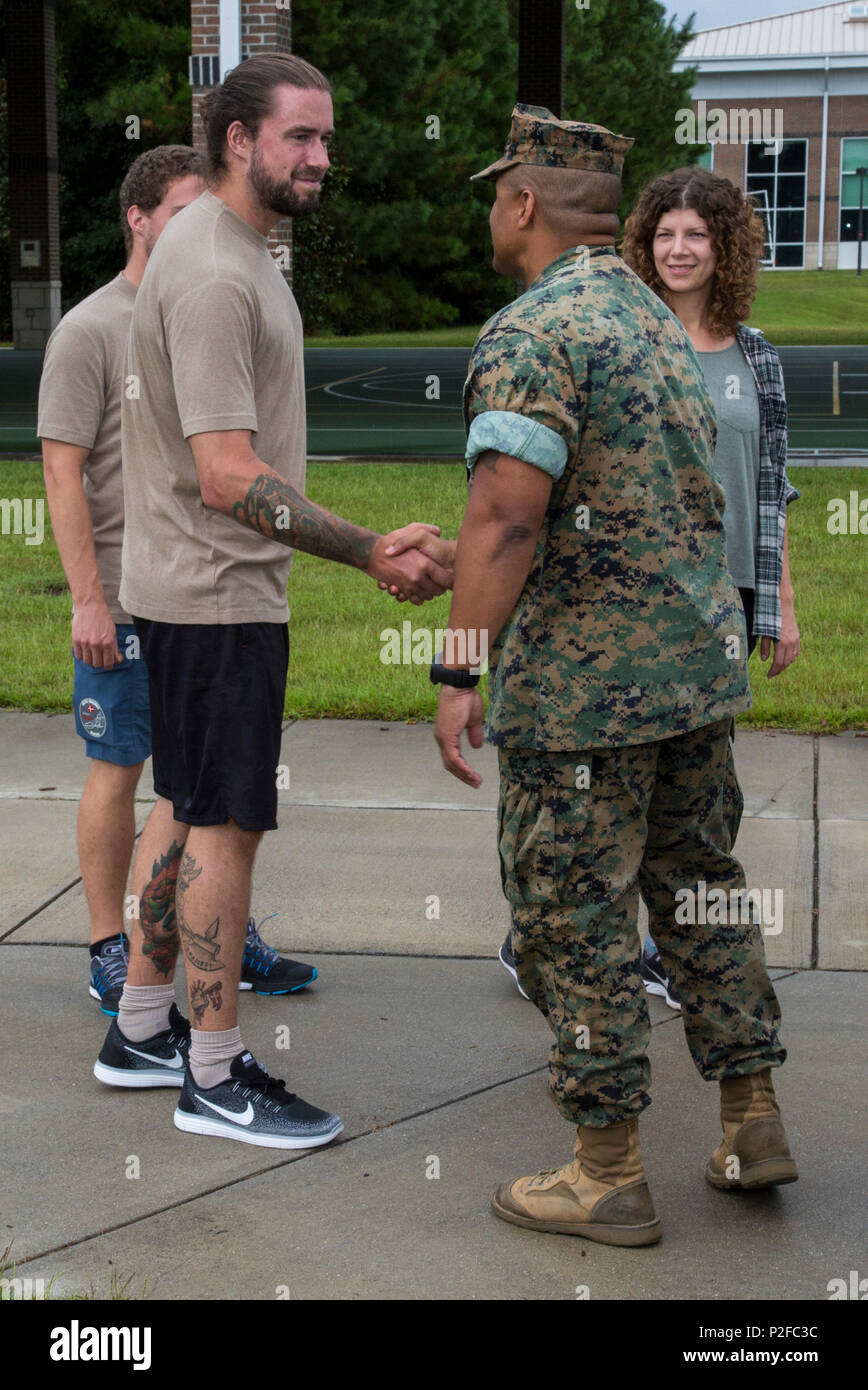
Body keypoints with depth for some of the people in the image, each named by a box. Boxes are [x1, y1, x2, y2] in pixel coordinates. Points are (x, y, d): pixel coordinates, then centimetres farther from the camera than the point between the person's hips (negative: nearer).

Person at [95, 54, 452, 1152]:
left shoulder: (221, 250, 14)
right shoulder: (214, 274, -20)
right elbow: (229, 476, -27)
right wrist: (371, 554, -27)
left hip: (186, 586, 11)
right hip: (216, 595, -11)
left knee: (185, 806, 16)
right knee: (226, 822, -4)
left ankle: (142, 1030, 28)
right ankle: (215, 1078, 6)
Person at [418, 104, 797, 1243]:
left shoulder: (531, 334, -15)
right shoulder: (662, 324, 15)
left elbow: (508, 520, -24)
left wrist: (459, 672, -20)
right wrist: (452, 556, 26)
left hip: (584, 680, -9)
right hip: (701, 660, 9)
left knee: (573, 916, 2)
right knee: (699, 883, 18)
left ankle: (610, 1176, 10)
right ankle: (754, 1122, 26)